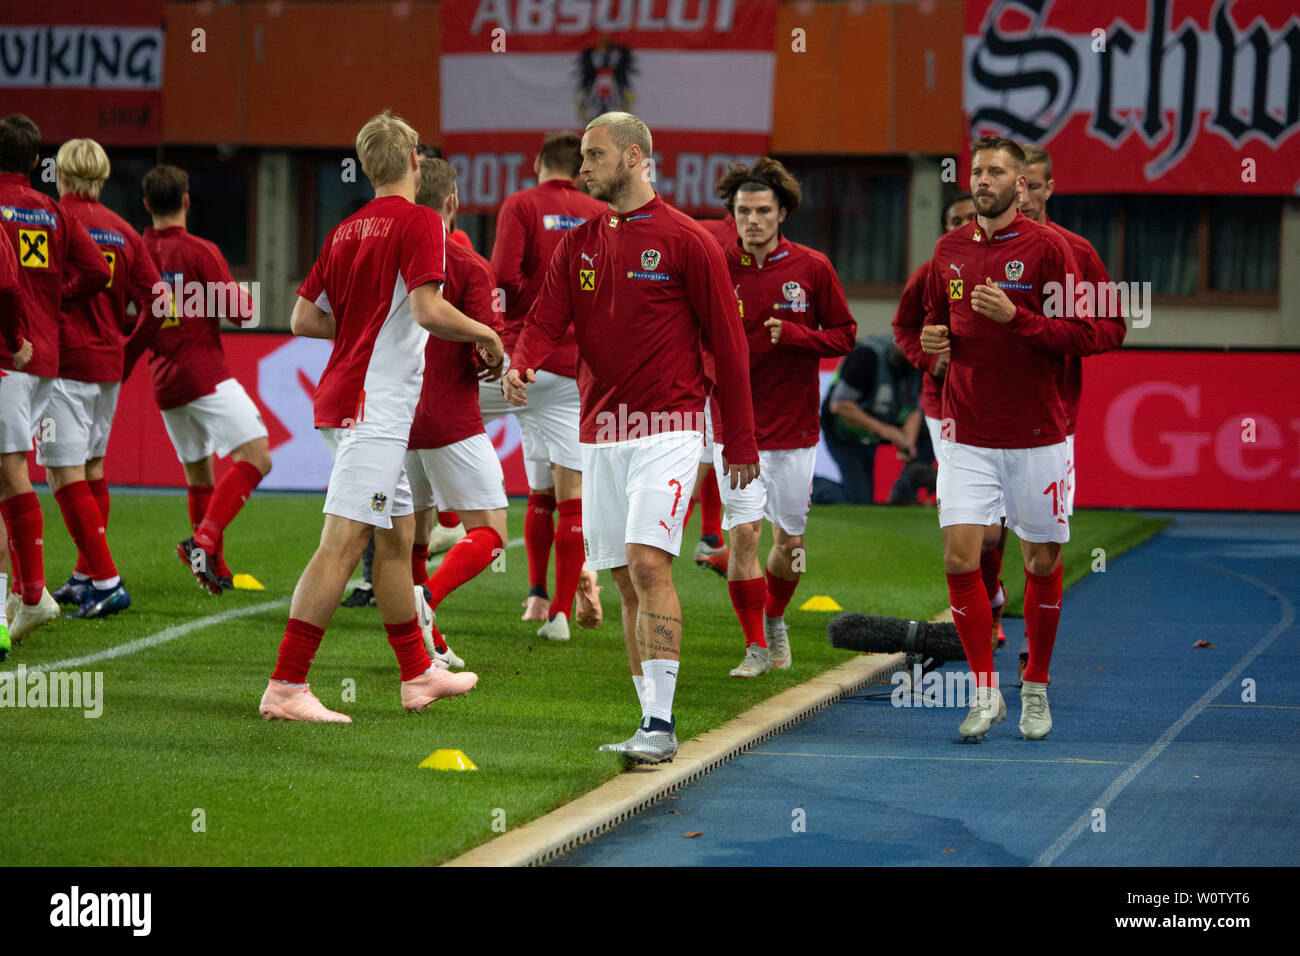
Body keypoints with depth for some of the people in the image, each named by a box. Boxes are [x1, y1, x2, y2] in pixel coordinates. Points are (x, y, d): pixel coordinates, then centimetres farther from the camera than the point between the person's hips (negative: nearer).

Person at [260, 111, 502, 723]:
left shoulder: (345, 230, 13)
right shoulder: (418, 222, -9)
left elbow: (304, 318, 15)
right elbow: (428, 310, -20)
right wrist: (485, 335, -4)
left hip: (343, 395, 9)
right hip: (377, 405, -9)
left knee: (397, 536, 17)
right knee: (342, 545, -11)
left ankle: (418, 673, 27)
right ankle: (286, 687, -14)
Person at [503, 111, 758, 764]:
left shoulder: (686, 241, -3)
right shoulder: (578, 245, 13)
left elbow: (726, 343, -1)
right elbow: (547, 319, 5)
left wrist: (741, 441, -2)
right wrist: (520, 365, -19)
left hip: (667, 427, -6)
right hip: (601, 433, 6)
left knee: (648, 563, -18)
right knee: (627, 580, 7)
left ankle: (661, 723, -20)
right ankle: (652, 727, 13)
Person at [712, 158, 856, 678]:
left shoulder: (811, 268, -2)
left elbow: (845, 335, 2)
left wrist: (796, 335, -15)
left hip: (794, 427, 1)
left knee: (789, 540, 10)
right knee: (744, 533, -12)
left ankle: (775, 620, 38)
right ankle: (756, 647, 1)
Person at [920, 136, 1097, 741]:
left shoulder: (1046, 248, -5)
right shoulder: (949, 250, 8)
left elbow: (1082, 334, -9)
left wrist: (1016, 317, -21)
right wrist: (932, 338, 0)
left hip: (1036, 436, -3)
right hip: (967, 435, 3)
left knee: (1041, 565, 6)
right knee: (959, 560, -9)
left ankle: (1035, 690, 22)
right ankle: (985, 691, 2)